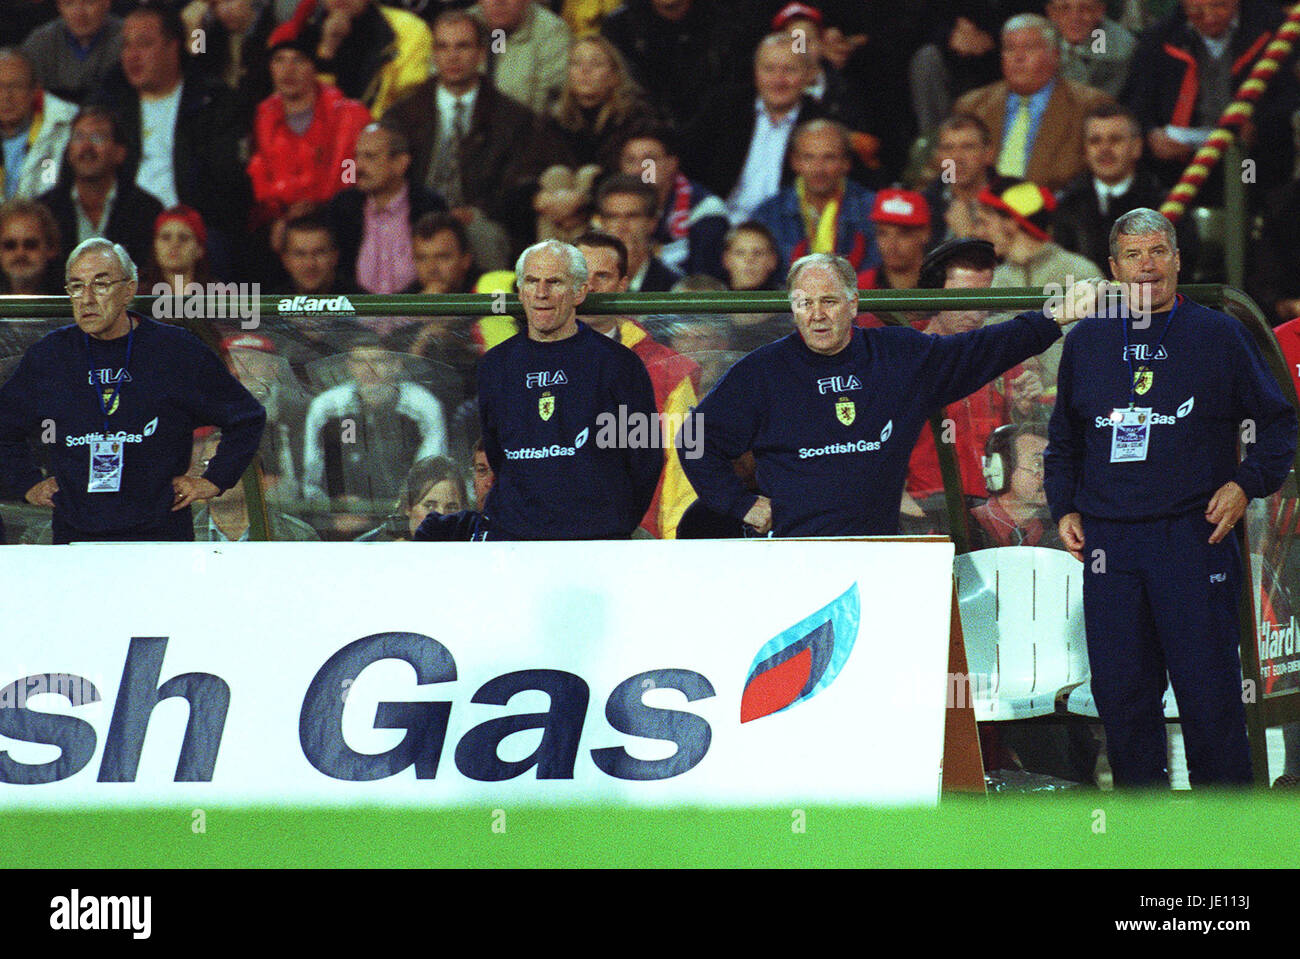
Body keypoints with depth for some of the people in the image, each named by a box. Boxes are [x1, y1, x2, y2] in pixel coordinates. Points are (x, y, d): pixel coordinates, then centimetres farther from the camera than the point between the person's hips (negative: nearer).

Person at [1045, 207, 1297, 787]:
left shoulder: (1218, 336, 5)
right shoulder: (1086, 342, 14)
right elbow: (1063, 440, 25)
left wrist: (1248, 483, -5)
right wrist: (1064, 508, 12)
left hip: (1194, 537, -3)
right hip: (1109, 539, 3)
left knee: (1209, 695, -6)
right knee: (1120, 694, 3)